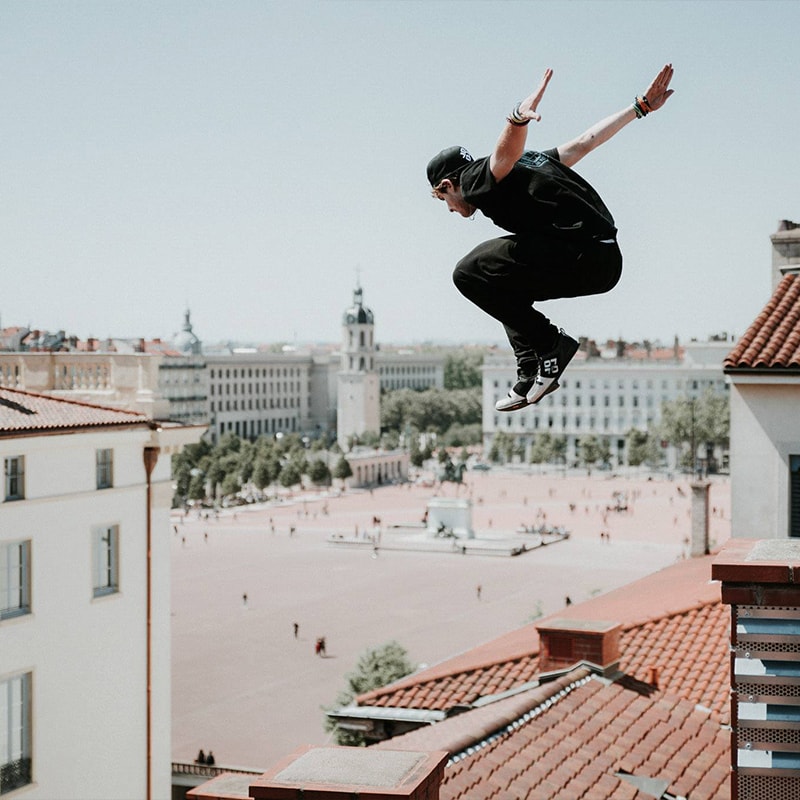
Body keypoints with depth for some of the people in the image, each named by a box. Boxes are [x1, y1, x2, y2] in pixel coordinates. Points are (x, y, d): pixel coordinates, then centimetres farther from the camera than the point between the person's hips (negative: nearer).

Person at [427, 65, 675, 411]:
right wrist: (641, 106, 30)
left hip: (583, 259, -10)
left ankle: (550, 344, -5)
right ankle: (533, 372, 18)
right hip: (607, 264, 10)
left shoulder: (475, 180, 0)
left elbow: (508, 151, -24)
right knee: (504, 284, 29)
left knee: (469, 273, -9)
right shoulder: (526, 163, 27)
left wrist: (518, 118, -46)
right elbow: (587, 141, 25)